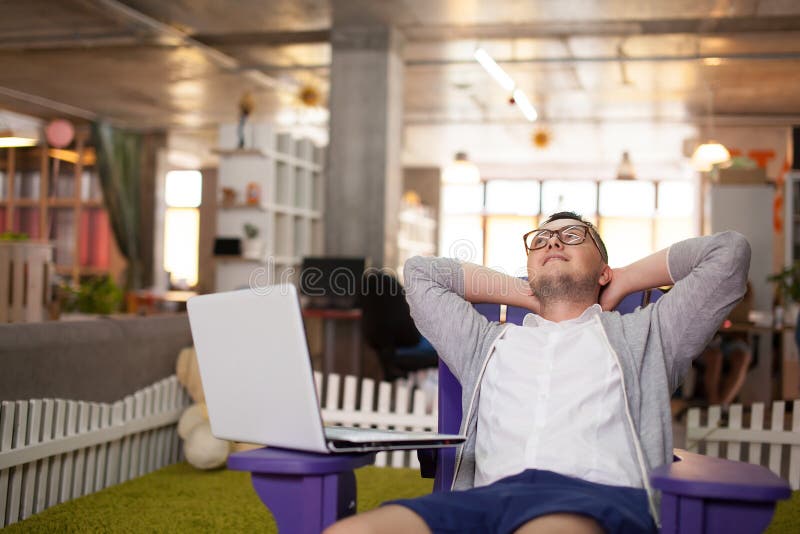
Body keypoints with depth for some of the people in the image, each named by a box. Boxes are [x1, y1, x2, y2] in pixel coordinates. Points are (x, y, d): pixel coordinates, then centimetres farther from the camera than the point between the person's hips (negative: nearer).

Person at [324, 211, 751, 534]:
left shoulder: (641, 335, 30)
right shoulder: (489, 343, 36)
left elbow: (729, 251, 28)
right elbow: (419, 271, 44)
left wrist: (624, 282, 35)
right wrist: (526, 294, 41)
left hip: (601, 495, -2)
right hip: (492, 496, 3)